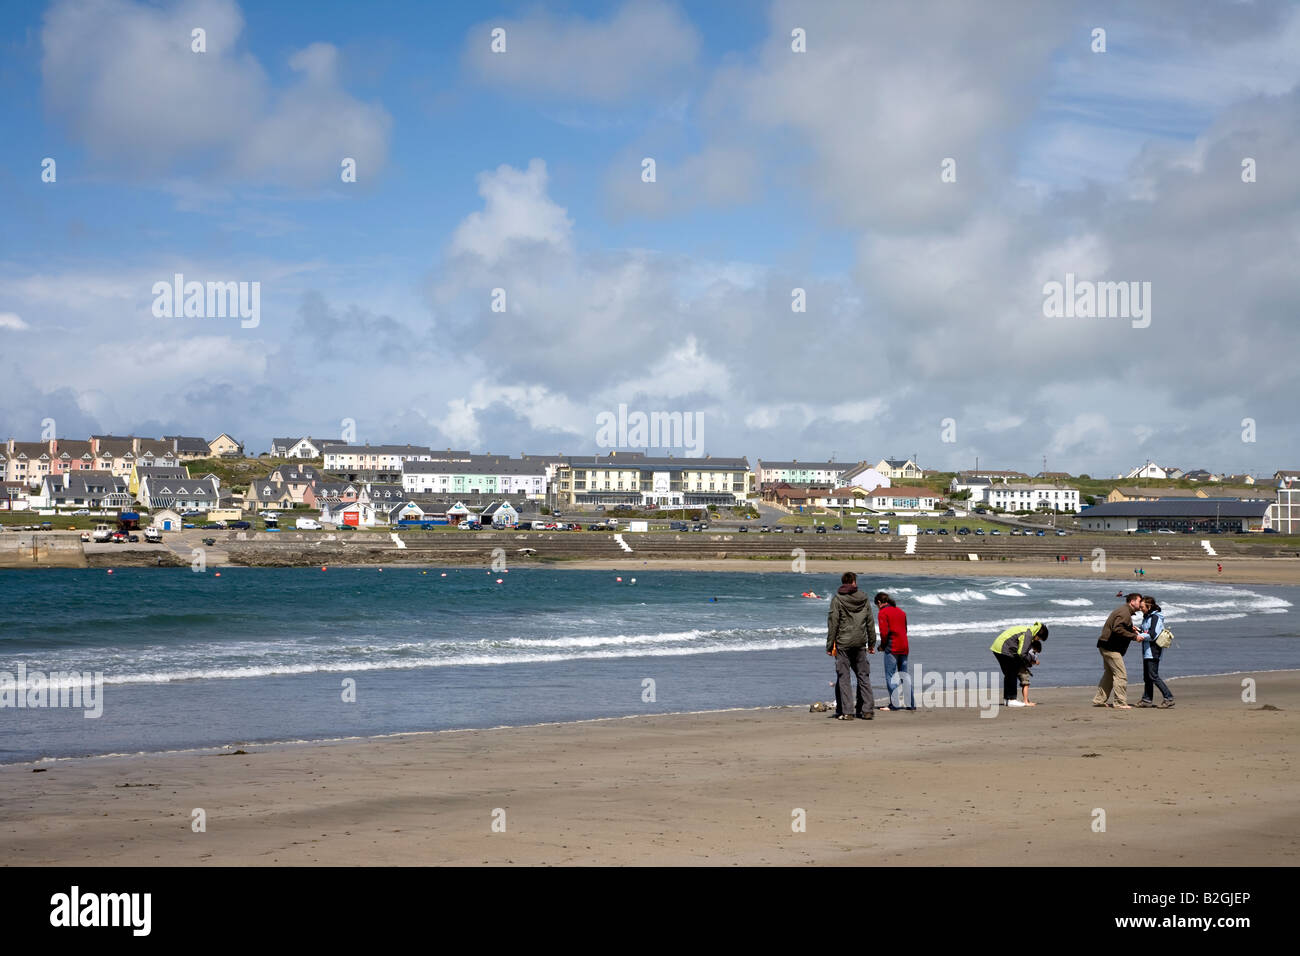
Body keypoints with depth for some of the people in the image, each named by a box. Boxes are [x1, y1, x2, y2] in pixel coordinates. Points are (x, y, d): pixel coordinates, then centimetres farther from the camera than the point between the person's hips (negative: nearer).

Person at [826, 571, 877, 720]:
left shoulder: (837, 599, -5)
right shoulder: (864, 599, 6)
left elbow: (833, 623, -7)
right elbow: (870, 623, 10)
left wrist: (830, 645, -3)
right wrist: (872, 643, 17)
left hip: (843, 643, -3)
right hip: (860, 643, 3)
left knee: (844, 677, -1)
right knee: (863, 676, 10)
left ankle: (846, 711, -4)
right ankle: (867, 709, 7)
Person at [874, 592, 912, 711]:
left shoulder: (882, 613, -6)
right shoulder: (900, 611, 17)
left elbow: (884, 632, -15)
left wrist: (882, 646, 0)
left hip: (892, 648, -7)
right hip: (904, 647, 7)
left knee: (890, 676, -3)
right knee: (904, 675, 12)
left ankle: (895, 704, -7)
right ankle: (910, 703, 11)